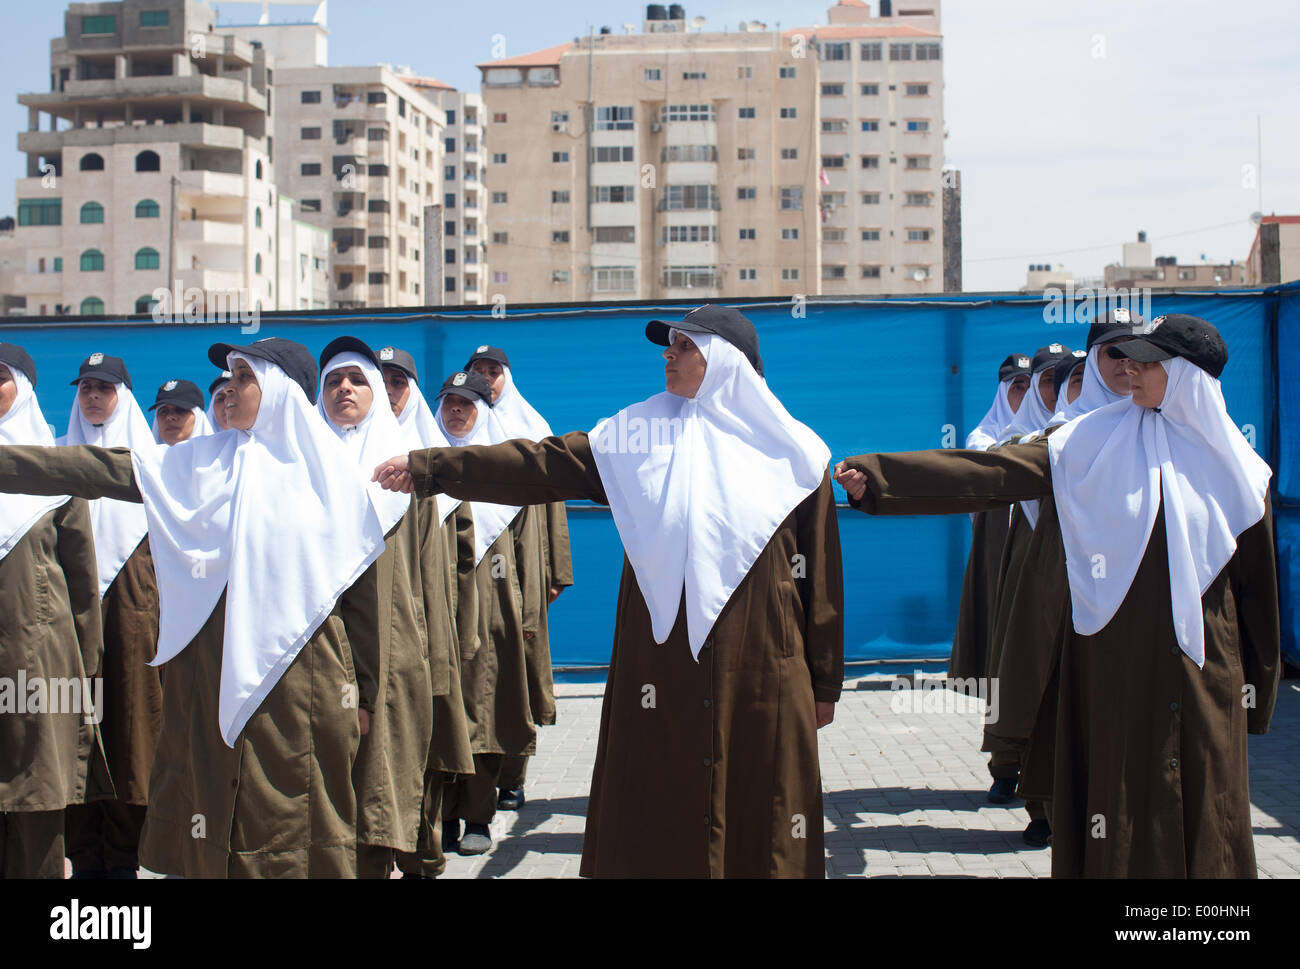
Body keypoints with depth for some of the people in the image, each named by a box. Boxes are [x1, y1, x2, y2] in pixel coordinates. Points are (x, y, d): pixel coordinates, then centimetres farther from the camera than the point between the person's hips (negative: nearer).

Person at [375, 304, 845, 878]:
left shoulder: (791, 453, 3)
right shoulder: (637, 434, 8)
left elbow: (822, 578, 5)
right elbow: (541, 466, 1)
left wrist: (825, 683, 6)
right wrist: (429, 467, -7)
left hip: (762, 676, -1)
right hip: (661, 670, 2)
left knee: (759, 824, 4)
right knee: (657, 828, 4)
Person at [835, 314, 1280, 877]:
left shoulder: (1230, 465, 3)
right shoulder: (1093, 441, 2)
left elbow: (1256, 578, 10)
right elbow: (988, 473, -6)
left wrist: (1259, 683, 10)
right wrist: (876, 478, -15)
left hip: (1204, 663, 1)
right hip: (1113, 656, 0)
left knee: (1203, 803, 3)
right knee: (1119, 792, 3)